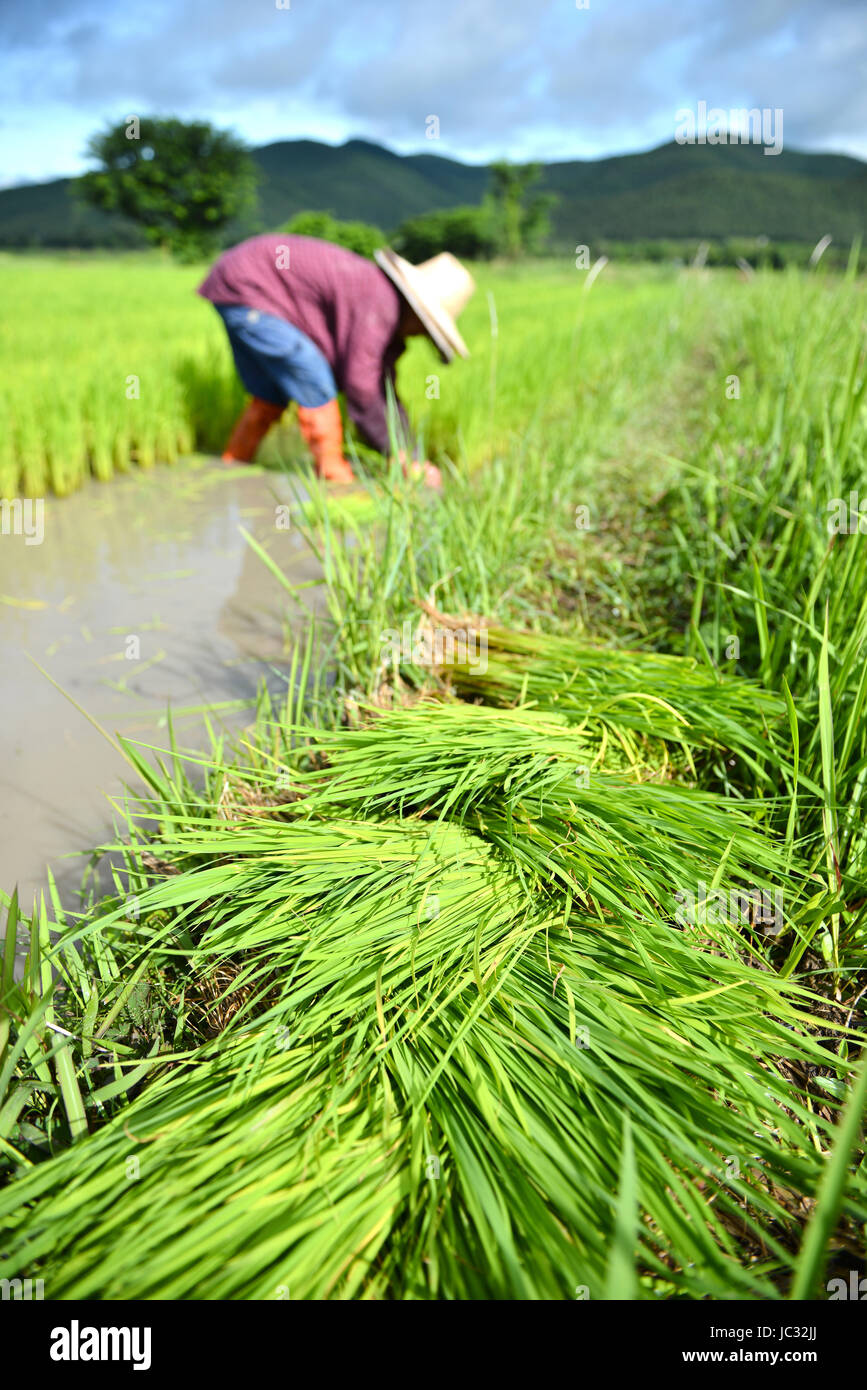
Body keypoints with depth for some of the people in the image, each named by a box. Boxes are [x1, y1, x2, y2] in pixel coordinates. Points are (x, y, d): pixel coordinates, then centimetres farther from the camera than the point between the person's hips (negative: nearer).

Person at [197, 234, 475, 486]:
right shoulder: (380, 302, -20)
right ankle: (336, 484, -4)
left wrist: (410, 458, 8)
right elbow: (359, 389, -20)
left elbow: (384, 394, 12)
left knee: (270, 398, 16)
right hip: (244, 288, -10)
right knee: (316, 386, -13)